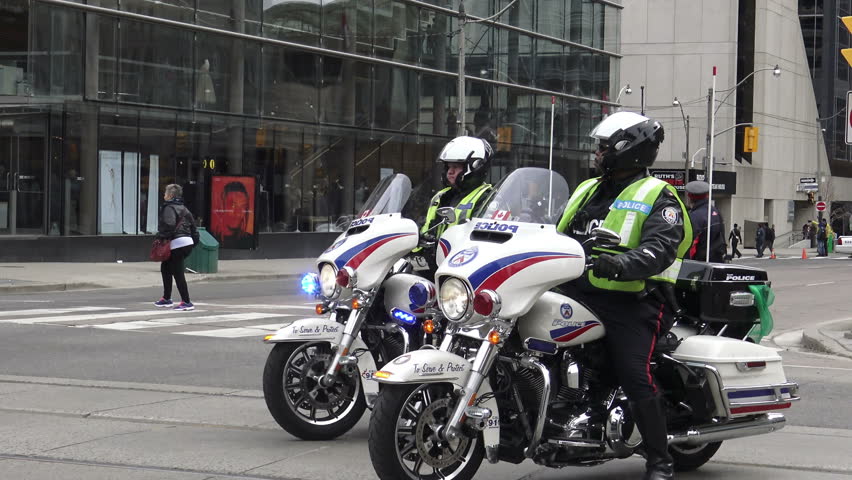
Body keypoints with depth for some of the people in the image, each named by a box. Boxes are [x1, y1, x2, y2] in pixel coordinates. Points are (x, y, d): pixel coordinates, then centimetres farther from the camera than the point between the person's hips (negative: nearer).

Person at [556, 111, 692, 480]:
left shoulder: (657, 197, 2)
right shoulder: (587, 191, 25)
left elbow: (660, 249, -15)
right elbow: (557, 235, 31)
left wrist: (622, 264, -33)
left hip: (629, 301, -7)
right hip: (576, 292, 7)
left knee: (635, 378, -19)